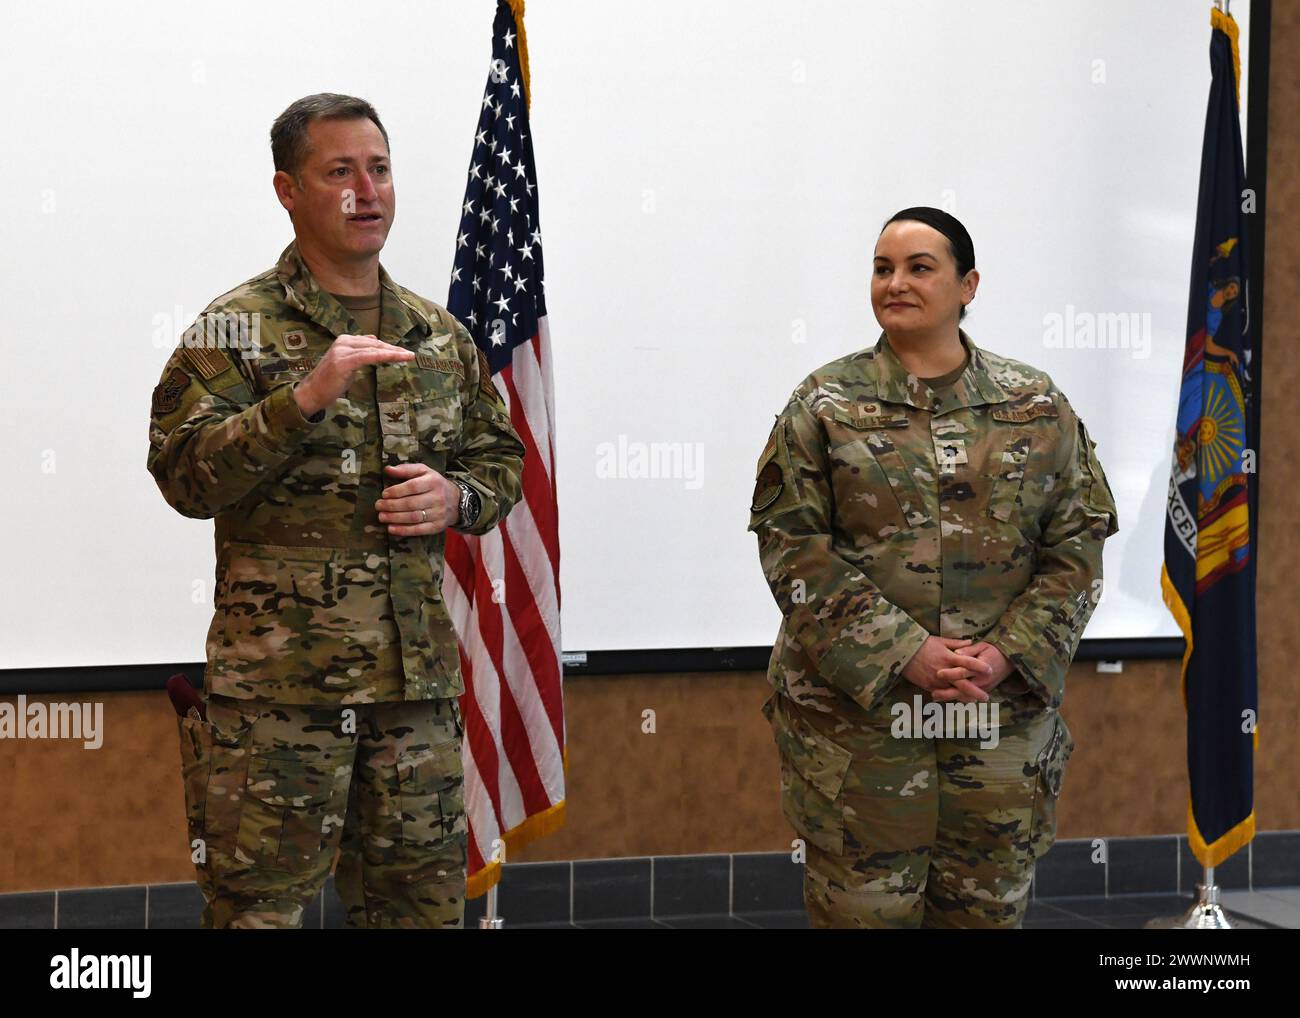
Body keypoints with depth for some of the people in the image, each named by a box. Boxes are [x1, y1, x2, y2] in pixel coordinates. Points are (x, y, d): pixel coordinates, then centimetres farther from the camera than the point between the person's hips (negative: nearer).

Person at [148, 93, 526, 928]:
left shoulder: (441, 336, 14)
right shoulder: (238, 329, -2)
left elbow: (502, 460, 21)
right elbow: (184, 473, -12)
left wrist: (457, 498, -1)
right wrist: (305, 398, -23)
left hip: (419, 673, 5)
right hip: (278, 680, -5)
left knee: (423, 898, 12)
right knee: (261, 902, -1)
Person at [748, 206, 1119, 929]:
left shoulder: (1037, 406, 8)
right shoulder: (827, 402, 3)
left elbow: (1078, 542, 4)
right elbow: (791, 543, -5)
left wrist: (1008, 654, -11)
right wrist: (902, 652, -15)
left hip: (1005, 711, 2)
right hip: (856, 704, -1)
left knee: (990, 907, 8)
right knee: (866, 903, 0)